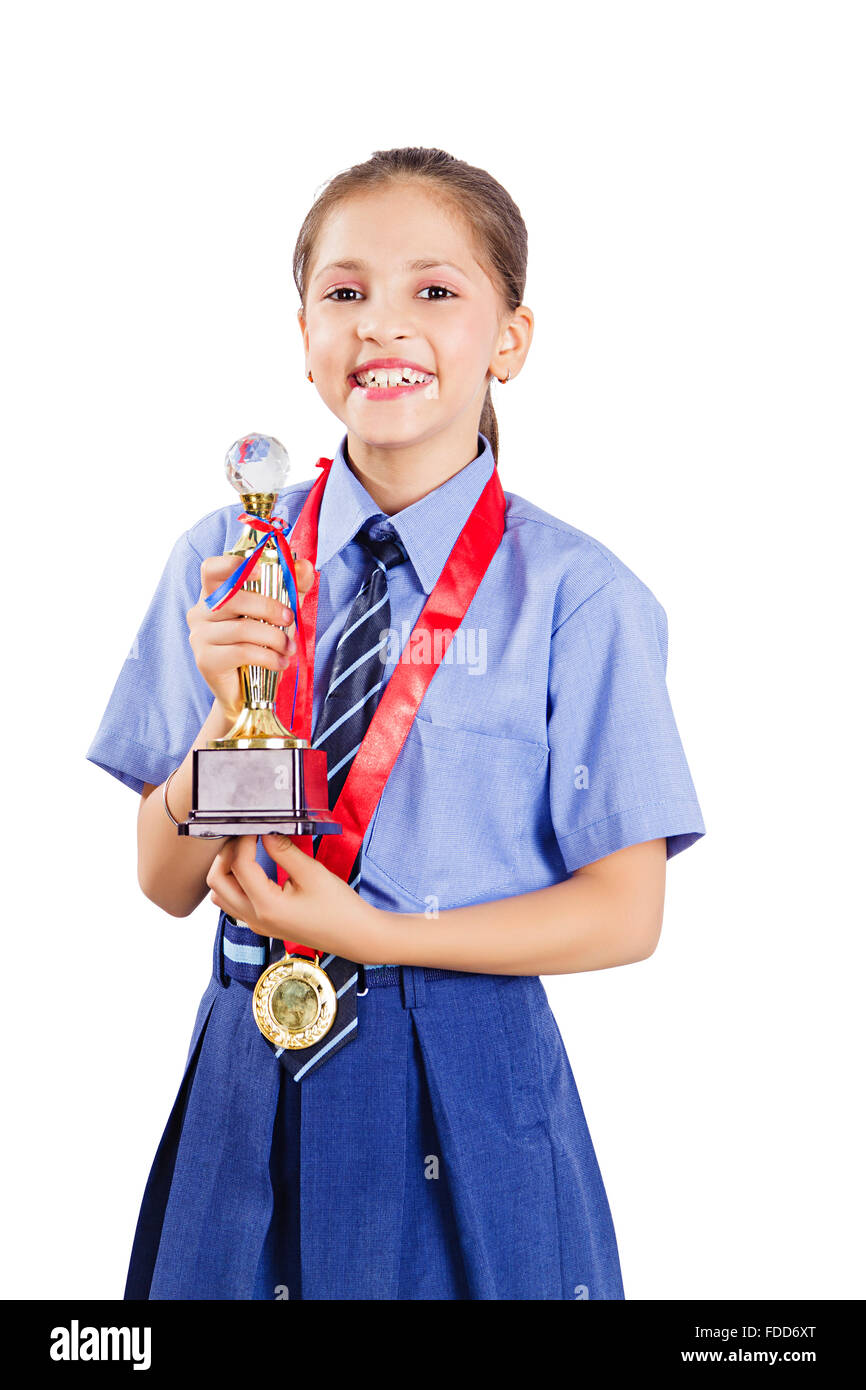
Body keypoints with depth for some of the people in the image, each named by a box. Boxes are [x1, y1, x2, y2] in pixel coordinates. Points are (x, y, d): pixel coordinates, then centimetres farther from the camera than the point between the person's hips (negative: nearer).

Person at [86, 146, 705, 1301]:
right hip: (251, 1076, 3)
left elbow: (625, 915, -9)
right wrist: (230, 707, -18)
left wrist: (368, 934, -16)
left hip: (468, 1084, -2)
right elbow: (165, 884, 0)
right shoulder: (221, 561, -1)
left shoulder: (577, 594, -10)